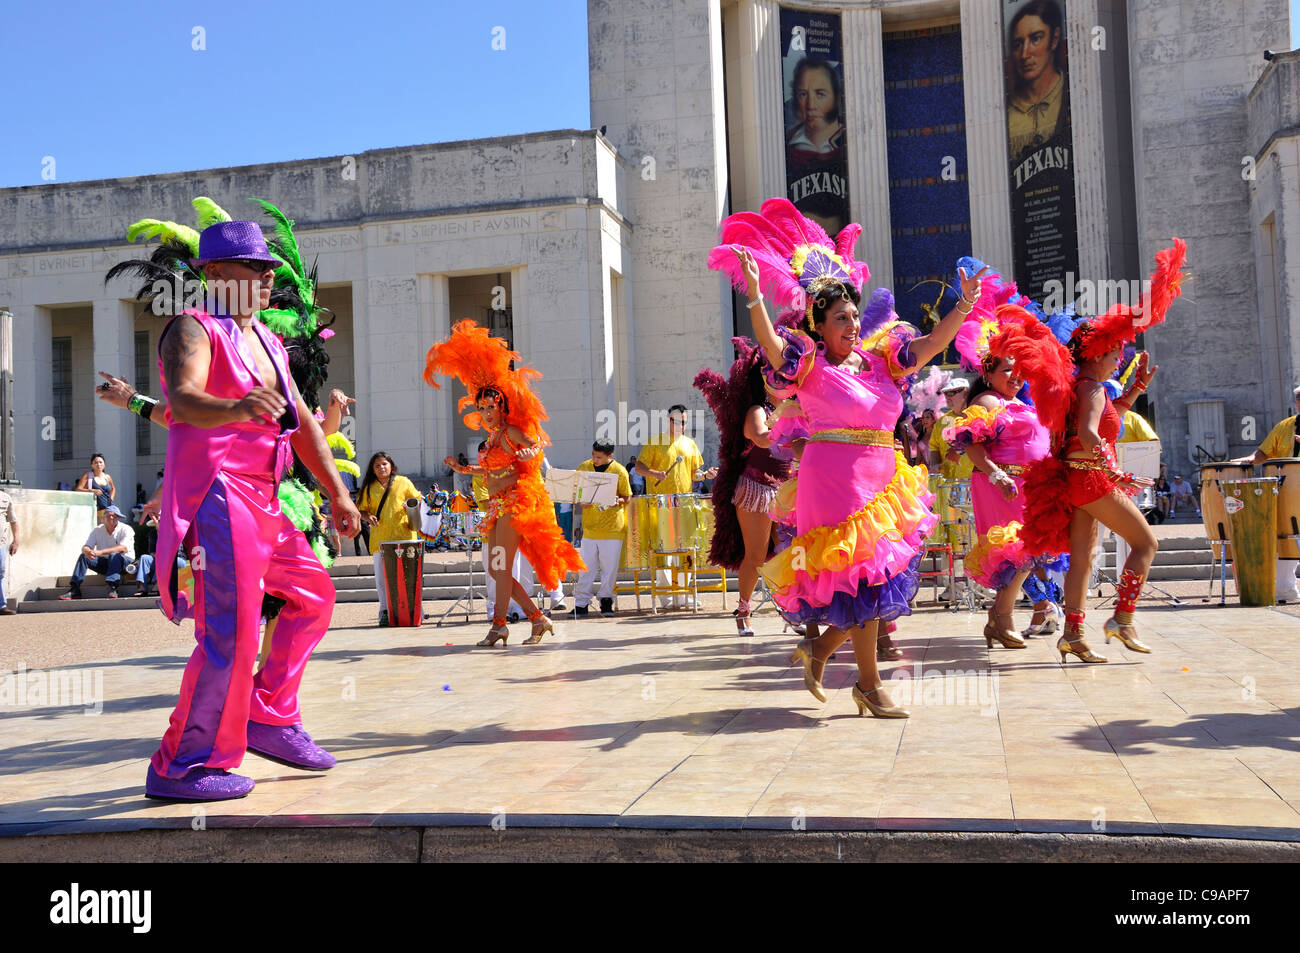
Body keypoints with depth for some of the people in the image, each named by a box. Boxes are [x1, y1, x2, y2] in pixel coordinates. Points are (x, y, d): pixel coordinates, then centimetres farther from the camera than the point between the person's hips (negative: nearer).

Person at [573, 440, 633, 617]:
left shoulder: (619, 471, -3)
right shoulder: (583, 468, 4)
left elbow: (627, 498, 4)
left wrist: (616, 501, -17)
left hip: (612, 527, -1)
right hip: (589, 527, 2)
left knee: (610, 567, 3)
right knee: (586, 567, 2)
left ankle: (606, 601, 17)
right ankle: (581, 604, 9)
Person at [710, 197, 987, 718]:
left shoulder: (879, 360, 12)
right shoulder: (811, 365, -4)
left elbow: (927, 346, 9)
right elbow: (772, 345, -20)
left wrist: (964, 307, -2)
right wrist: (755, 295, -33)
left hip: (881, 480, 7)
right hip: (835, 480, -7)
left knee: (881, 576, 9)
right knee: (864, 576, -5)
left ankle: (819, 648, 28)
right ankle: (869, 685, 7)